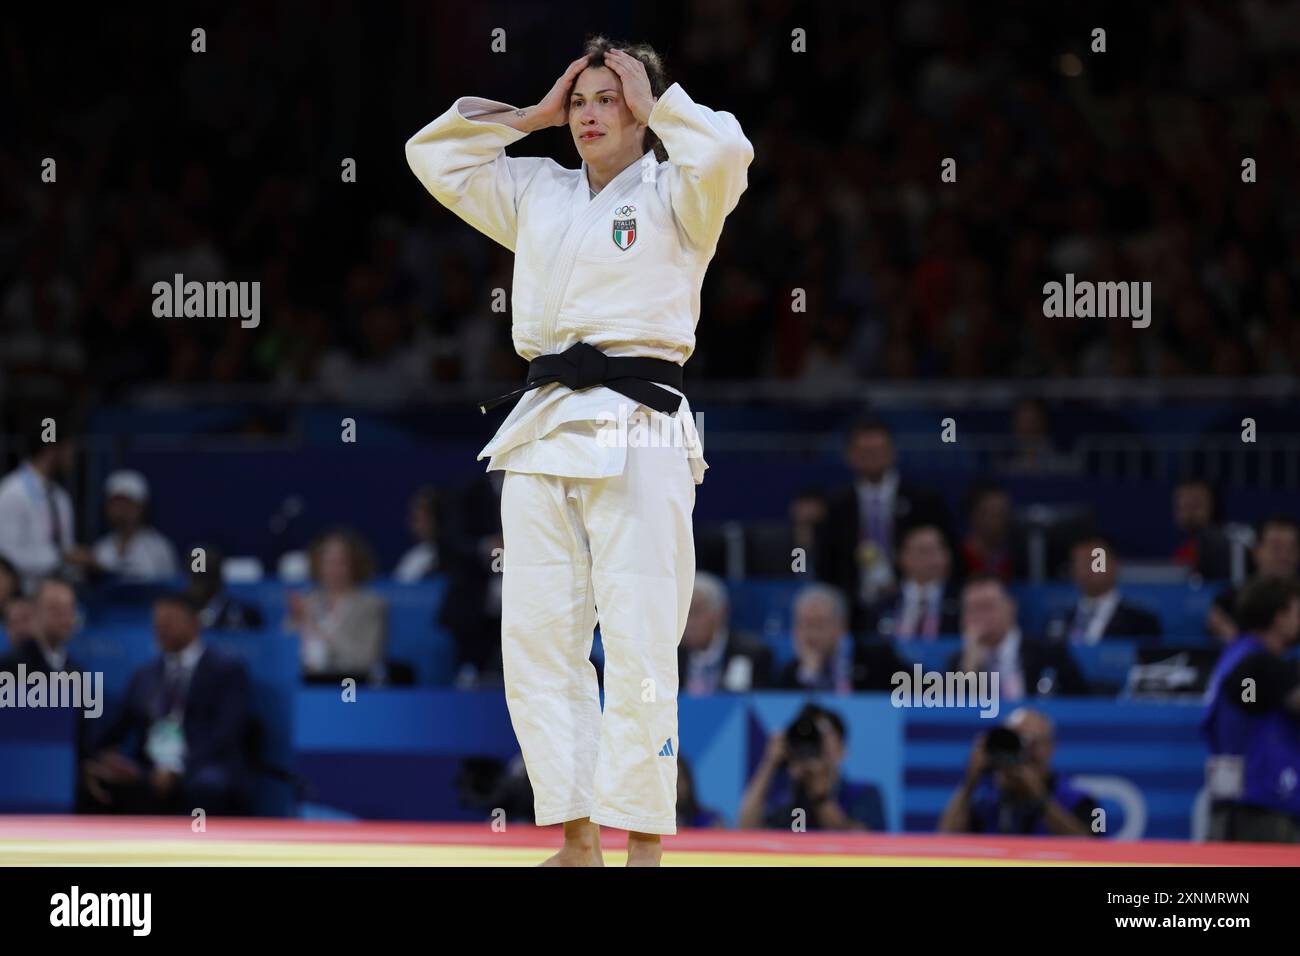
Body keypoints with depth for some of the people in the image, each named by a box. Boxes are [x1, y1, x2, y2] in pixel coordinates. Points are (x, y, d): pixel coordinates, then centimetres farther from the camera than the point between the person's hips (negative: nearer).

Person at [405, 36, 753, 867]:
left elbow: (725, 153, -18)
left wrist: (653, 101, -3)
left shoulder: (674, 197, 2)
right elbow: (435, 154, 20)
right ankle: (576, 841, 8)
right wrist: (533, 116, 14)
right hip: (544, 437, 6)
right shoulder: (538, 196, 18)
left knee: (638, 643, -9)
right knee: (537, 641, 3)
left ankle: (643, 844, -7)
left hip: (636, 435, -6)